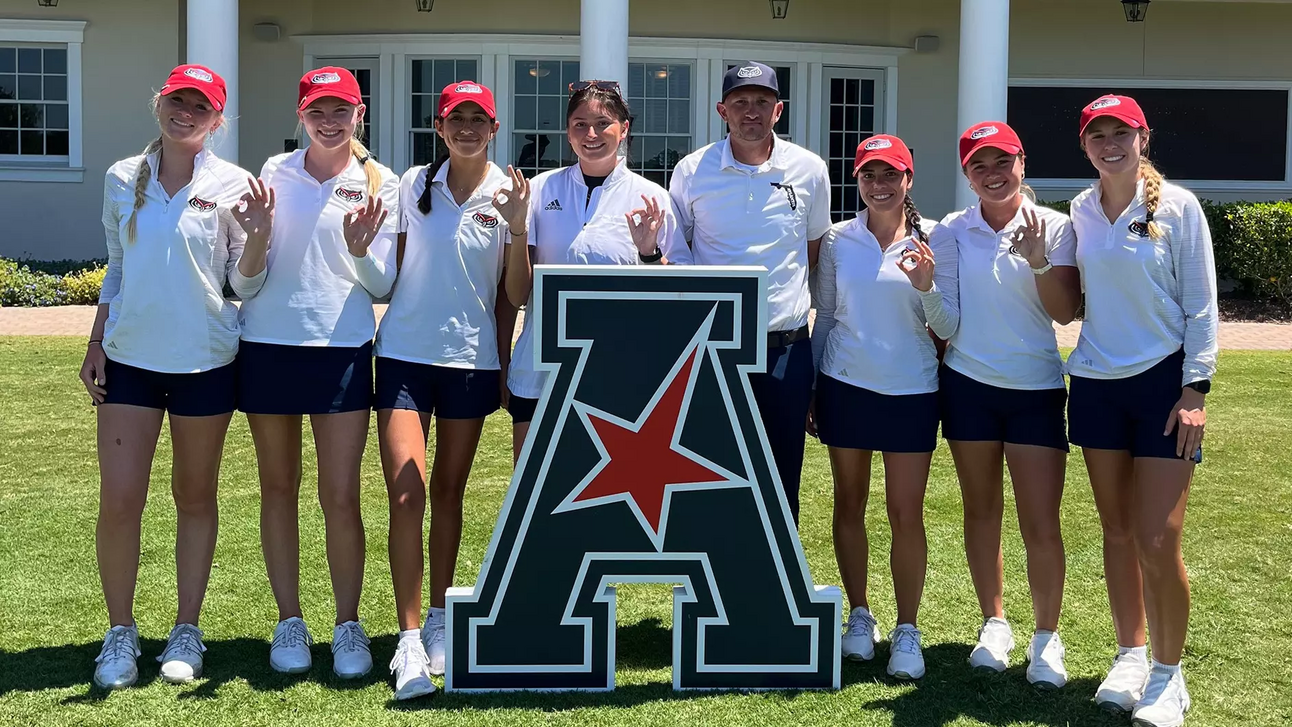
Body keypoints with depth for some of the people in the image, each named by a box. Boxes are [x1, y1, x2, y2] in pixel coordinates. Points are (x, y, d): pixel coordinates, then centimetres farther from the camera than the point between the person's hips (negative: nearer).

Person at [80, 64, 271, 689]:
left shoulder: (231, 185, -3)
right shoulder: (122, 179, 6)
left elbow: (245, 283, -3)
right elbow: (116, 271, 15)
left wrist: (259, 230, -20)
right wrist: (95, 345, 10)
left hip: (204, 361, -2)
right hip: (130, 357, 2)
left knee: (195, 496, 9)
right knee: (118, 500, -3)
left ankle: (186, 631, 20)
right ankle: (120, 633, 13)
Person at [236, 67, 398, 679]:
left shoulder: (379, 184, 1)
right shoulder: (275, 171, 5)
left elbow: (383, 286, 1)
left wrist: (360, 249, -18)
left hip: (342, 350, -2)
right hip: (268, 345, 2)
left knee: (340, 496, -4)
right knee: (278, 486, 9)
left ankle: (348, 624, 11)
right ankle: (289, 620, 21)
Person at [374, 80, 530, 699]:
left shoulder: (508, 193, 0)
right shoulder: (414, 184, 2)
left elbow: (514, 291, -1)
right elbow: (389, 267, 12)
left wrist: (518, 227, -13)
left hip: (472, 358, 0)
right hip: (405, 353, 0)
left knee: (448, 492, 12)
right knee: (406, 495, -10)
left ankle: (438, 619, 27)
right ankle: (409, 639, -5)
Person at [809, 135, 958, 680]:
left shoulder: (935, 240, -2)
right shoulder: (837, 241, 3)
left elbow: (949, 327, -4)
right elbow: (824, 319, 10)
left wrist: (926, 287, -22)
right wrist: (809, 391, 9)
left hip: (911, 391, -2)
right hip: (845, 386, 2)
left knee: (906, 514, -2)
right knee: (849, 506, 9)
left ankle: (907, 631, 9)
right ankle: (859, 616, 24)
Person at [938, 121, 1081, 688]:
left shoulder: (1053, 226, -2)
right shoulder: (952, 230, 3)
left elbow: (1065, 312, -10)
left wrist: (1039, 261, -23)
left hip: (1036, 388, -2)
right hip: (968, 383, 2)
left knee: (1041, 524, -3)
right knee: (981, 510, 11)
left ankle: (1046, 637, 13)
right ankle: (995, 624, 26)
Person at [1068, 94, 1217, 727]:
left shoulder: (1178, 207, -6)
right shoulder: (1079, 212, 5)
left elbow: (1201, 304, -6)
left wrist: (1195, 391, -10)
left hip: (1163, 383, -4)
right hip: (1096, 384, 4)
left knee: (1157, 542, -8)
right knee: (1117, 532, 10)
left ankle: (1169, 674, 9)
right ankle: (1130, 655, 24)